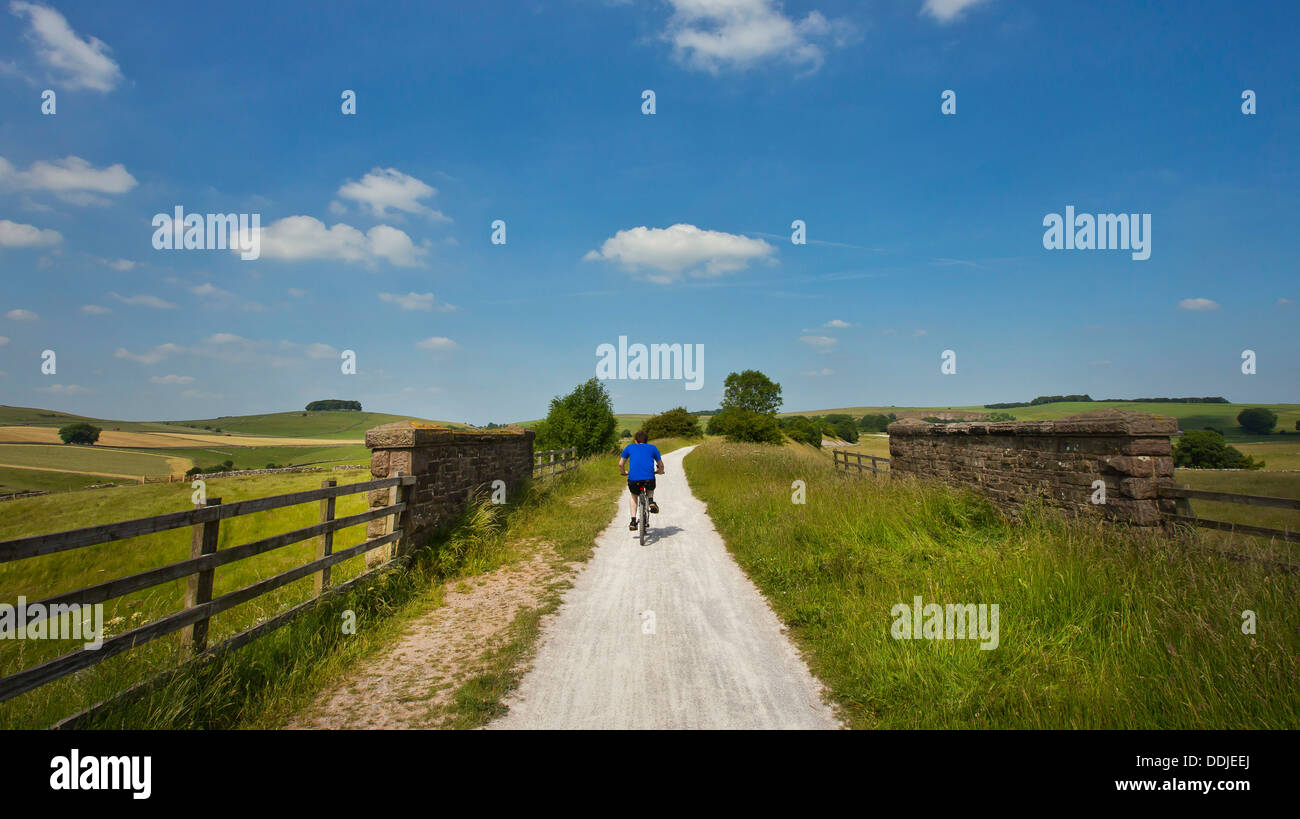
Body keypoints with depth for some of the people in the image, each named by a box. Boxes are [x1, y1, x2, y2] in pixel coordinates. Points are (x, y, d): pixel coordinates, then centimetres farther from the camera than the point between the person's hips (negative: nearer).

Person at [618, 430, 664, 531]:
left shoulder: (629, 447, 20)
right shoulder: (653, 448, 21)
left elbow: (620, 464, 19)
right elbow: (661, 465, 25)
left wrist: (623, 472, 39)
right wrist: (660, 471, 46)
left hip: (633, 479, 0)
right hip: (649, 479, 0)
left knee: (633, 496, 30)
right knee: (650, 490, 36)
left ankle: (633, 521, 17)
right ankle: (651, 500, 5)